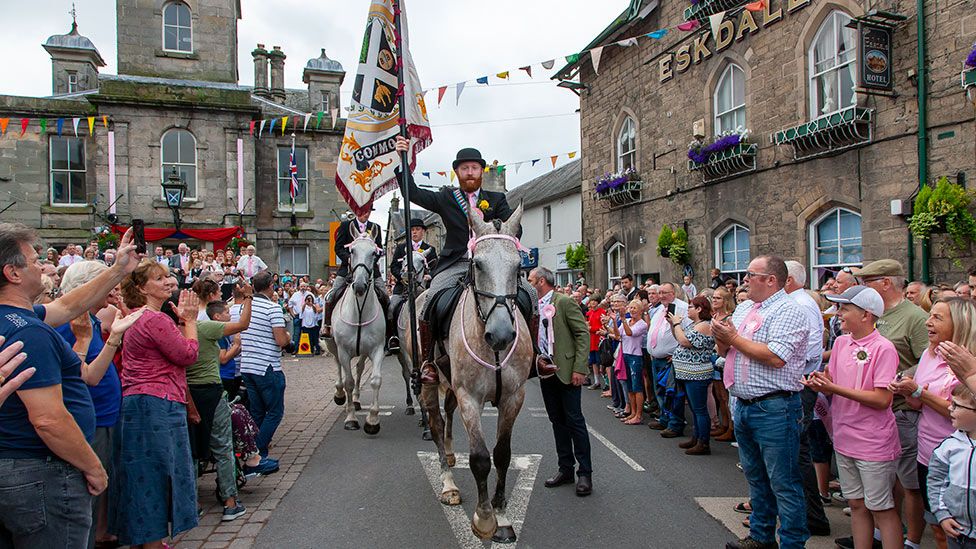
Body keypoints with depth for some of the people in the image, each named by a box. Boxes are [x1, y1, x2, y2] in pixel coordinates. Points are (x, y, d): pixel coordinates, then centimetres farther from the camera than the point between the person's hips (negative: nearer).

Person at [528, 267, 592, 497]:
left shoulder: (564, 302, -10)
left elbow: (583, 334, -13)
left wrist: (579, 368, -18)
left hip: (566, 371, -7)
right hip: (545, 372, 7)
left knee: (574, 420, -1)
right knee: (557, 421, 13)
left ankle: (585, 473, 9)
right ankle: (566, 469, 23)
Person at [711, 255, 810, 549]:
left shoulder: (786, 310, -12)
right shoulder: (743, 307, 13)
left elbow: (776, 358, -25)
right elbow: (725, 351, 18)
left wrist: (734, 338, -16)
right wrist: (721, 337, -4)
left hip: (774, 408, -9)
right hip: (744, 405, 9)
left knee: (783, 482, 1)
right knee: (756, 477, 20)